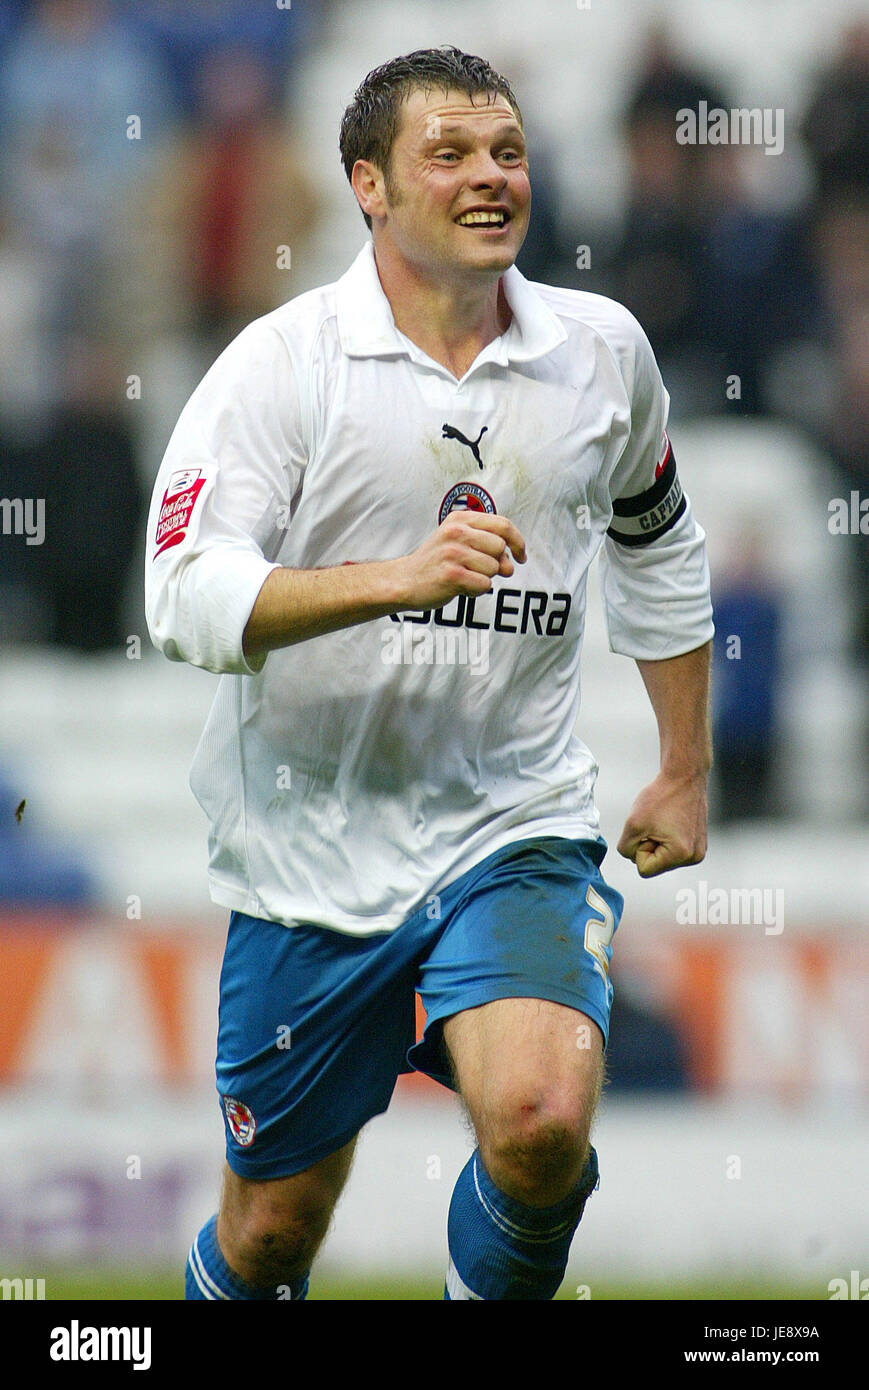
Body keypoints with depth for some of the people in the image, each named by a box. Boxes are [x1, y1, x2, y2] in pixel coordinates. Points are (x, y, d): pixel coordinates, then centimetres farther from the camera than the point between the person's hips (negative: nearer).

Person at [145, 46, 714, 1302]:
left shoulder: (602, 350, 3)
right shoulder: (282, 361, -8)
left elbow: (659, 547, 22)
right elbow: (186, 598, -19)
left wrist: (686, 774, 22)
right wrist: (396, 578, -31)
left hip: (518, 833, 1)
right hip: (309, 854, -1)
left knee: (544, 1118, -26)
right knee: (272, 1232, 8)